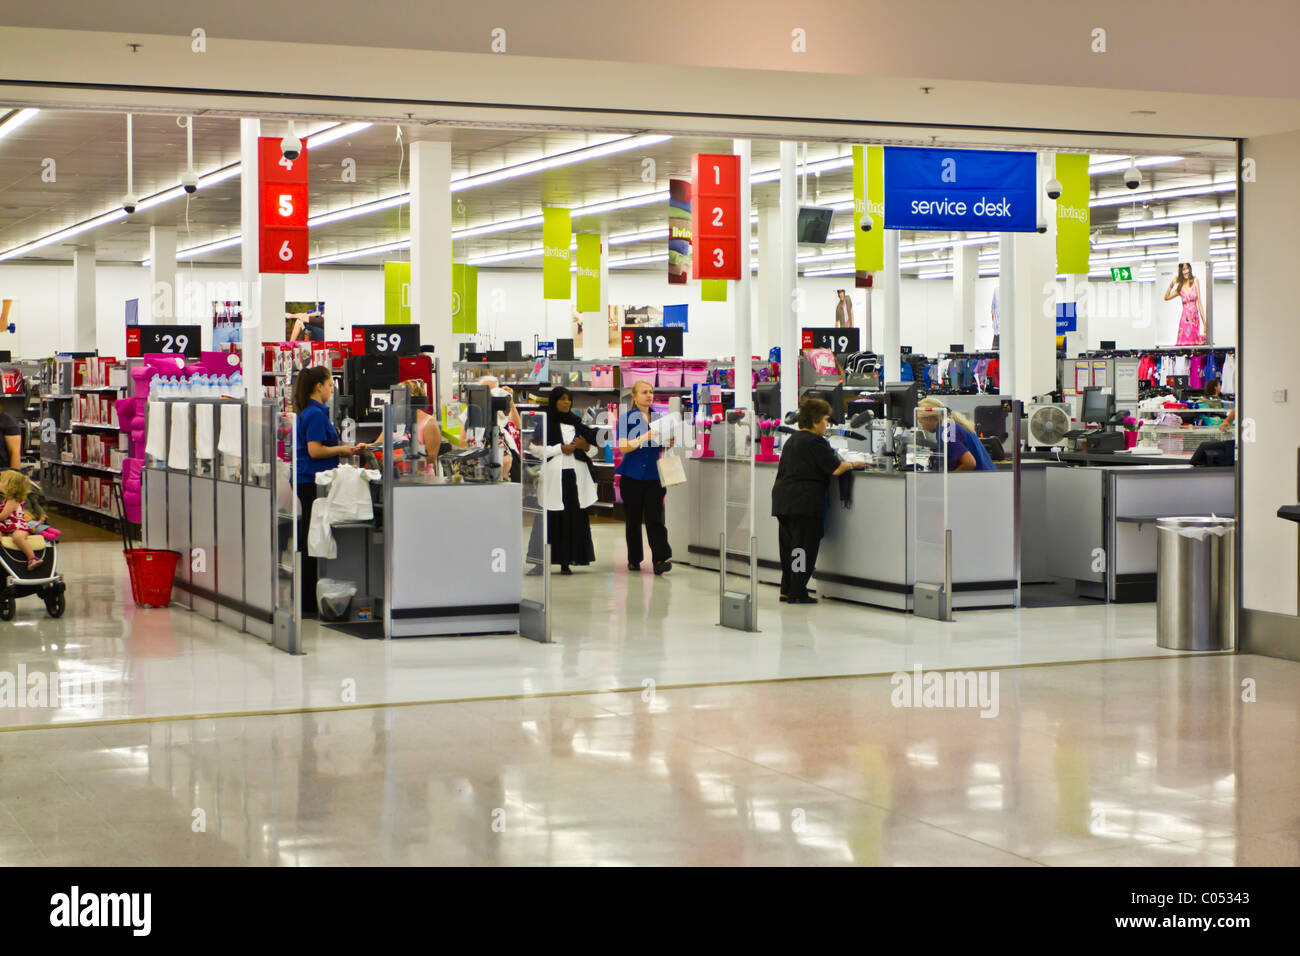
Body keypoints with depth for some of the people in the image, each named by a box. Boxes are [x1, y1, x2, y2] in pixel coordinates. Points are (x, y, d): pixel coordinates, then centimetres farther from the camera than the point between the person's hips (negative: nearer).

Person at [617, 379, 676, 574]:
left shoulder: (659, 417, 11)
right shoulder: (626, 418, 0)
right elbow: (623, 447, -13)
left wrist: (670, 441, -7)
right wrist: (646, 437, -24)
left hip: (654, 476, 1)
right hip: (632, 476, -1)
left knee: (654, 518, -8)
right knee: (633, 520, 6)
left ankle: (661, 559, -16)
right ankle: (634, 560, 17)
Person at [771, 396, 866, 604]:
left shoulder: (792, 440, 18)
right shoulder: (815, 442, -12)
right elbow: (835, 469, -16)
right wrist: (854, 464, 3)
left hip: (782, 499, 9)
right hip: (805, 501, -9)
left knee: (788, 545, 14)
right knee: (805, 546, -3)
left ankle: (787, 590, 19)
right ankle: (797, 593, -2)